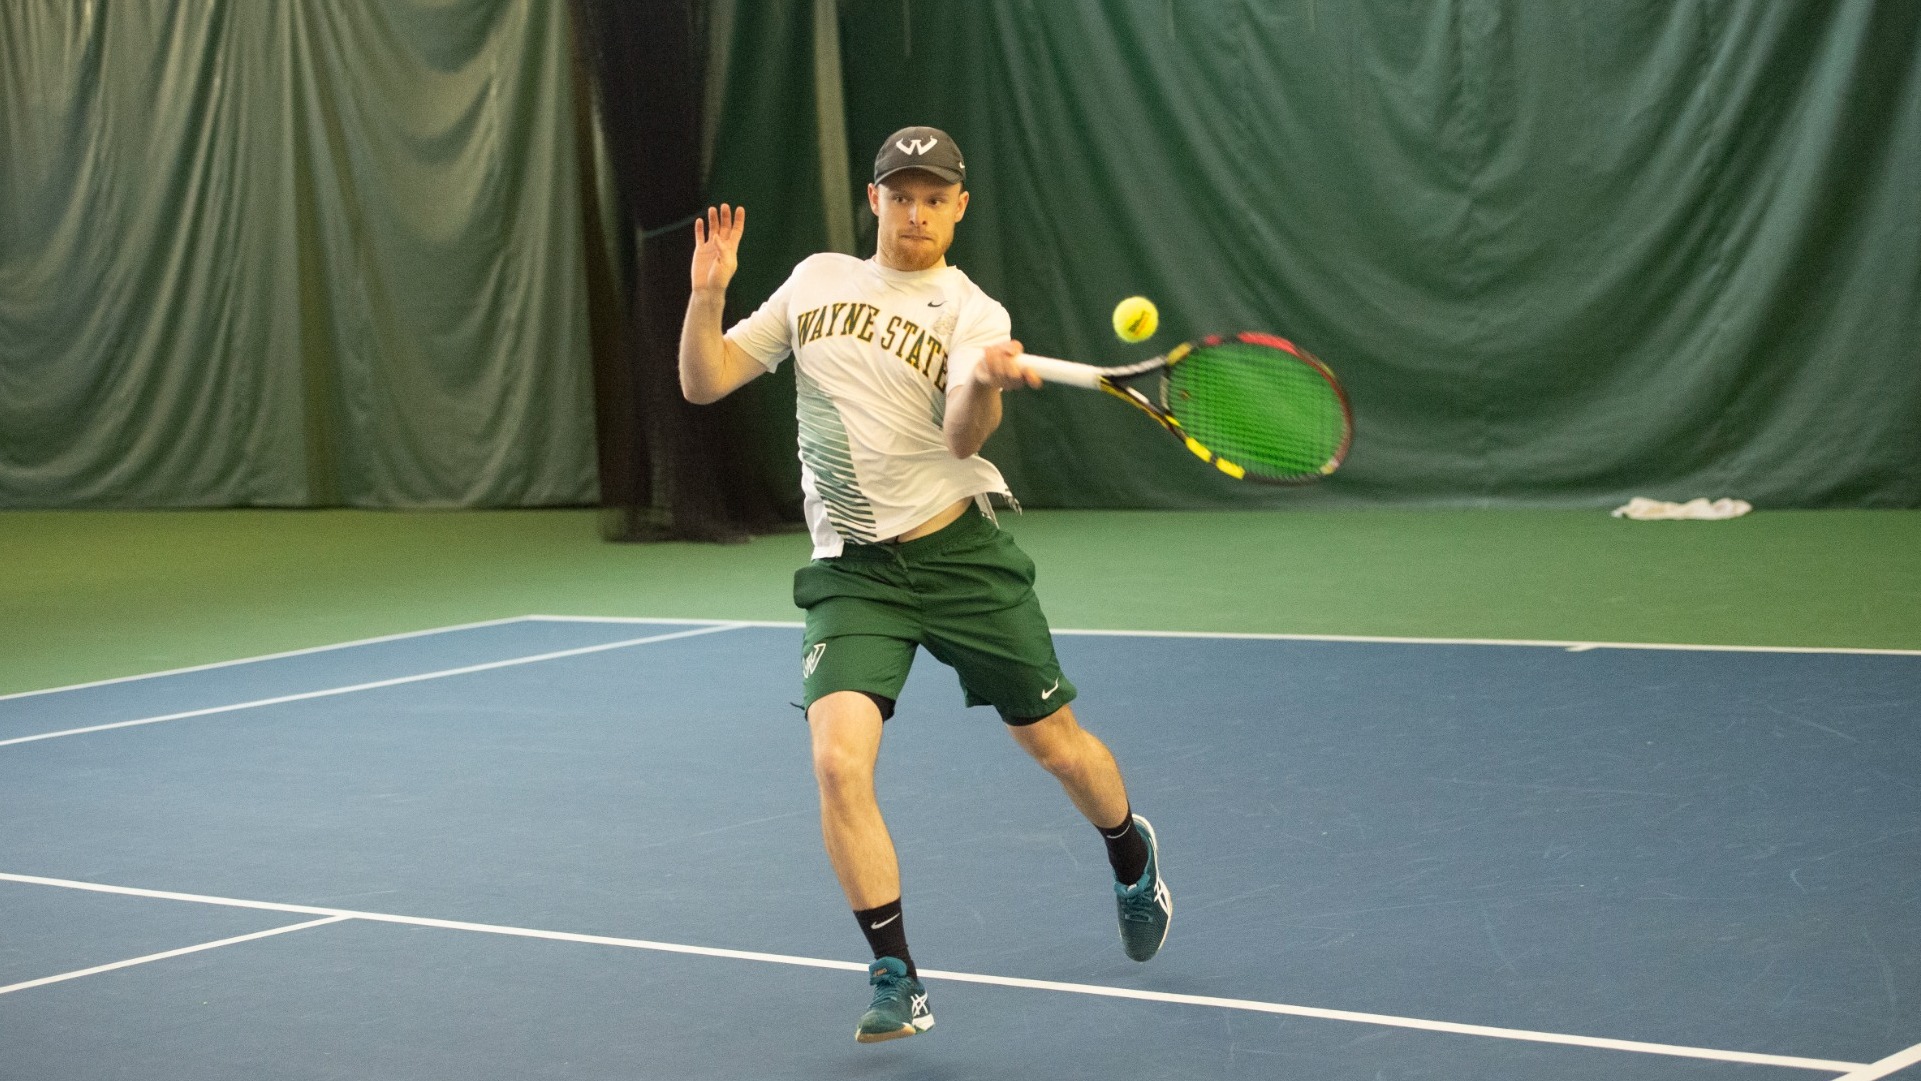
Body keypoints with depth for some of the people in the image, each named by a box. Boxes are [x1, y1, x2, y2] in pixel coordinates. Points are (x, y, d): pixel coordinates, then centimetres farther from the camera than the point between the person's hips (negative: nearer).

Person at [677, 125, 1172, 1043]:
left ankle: (1133, 860, 43)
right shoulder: (816, 281, 7)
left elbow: (962, 435, -22)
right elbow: (704, 383, 6)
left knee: (1054, 744, 9)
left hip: (959, 556, -1)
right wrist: (708, 293, -11)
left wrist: (986, 382, -43)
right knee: (838, 761, -18)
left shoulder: (973, 314, -3)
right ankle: (896, 981, -7)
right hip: (852, 571, 1)